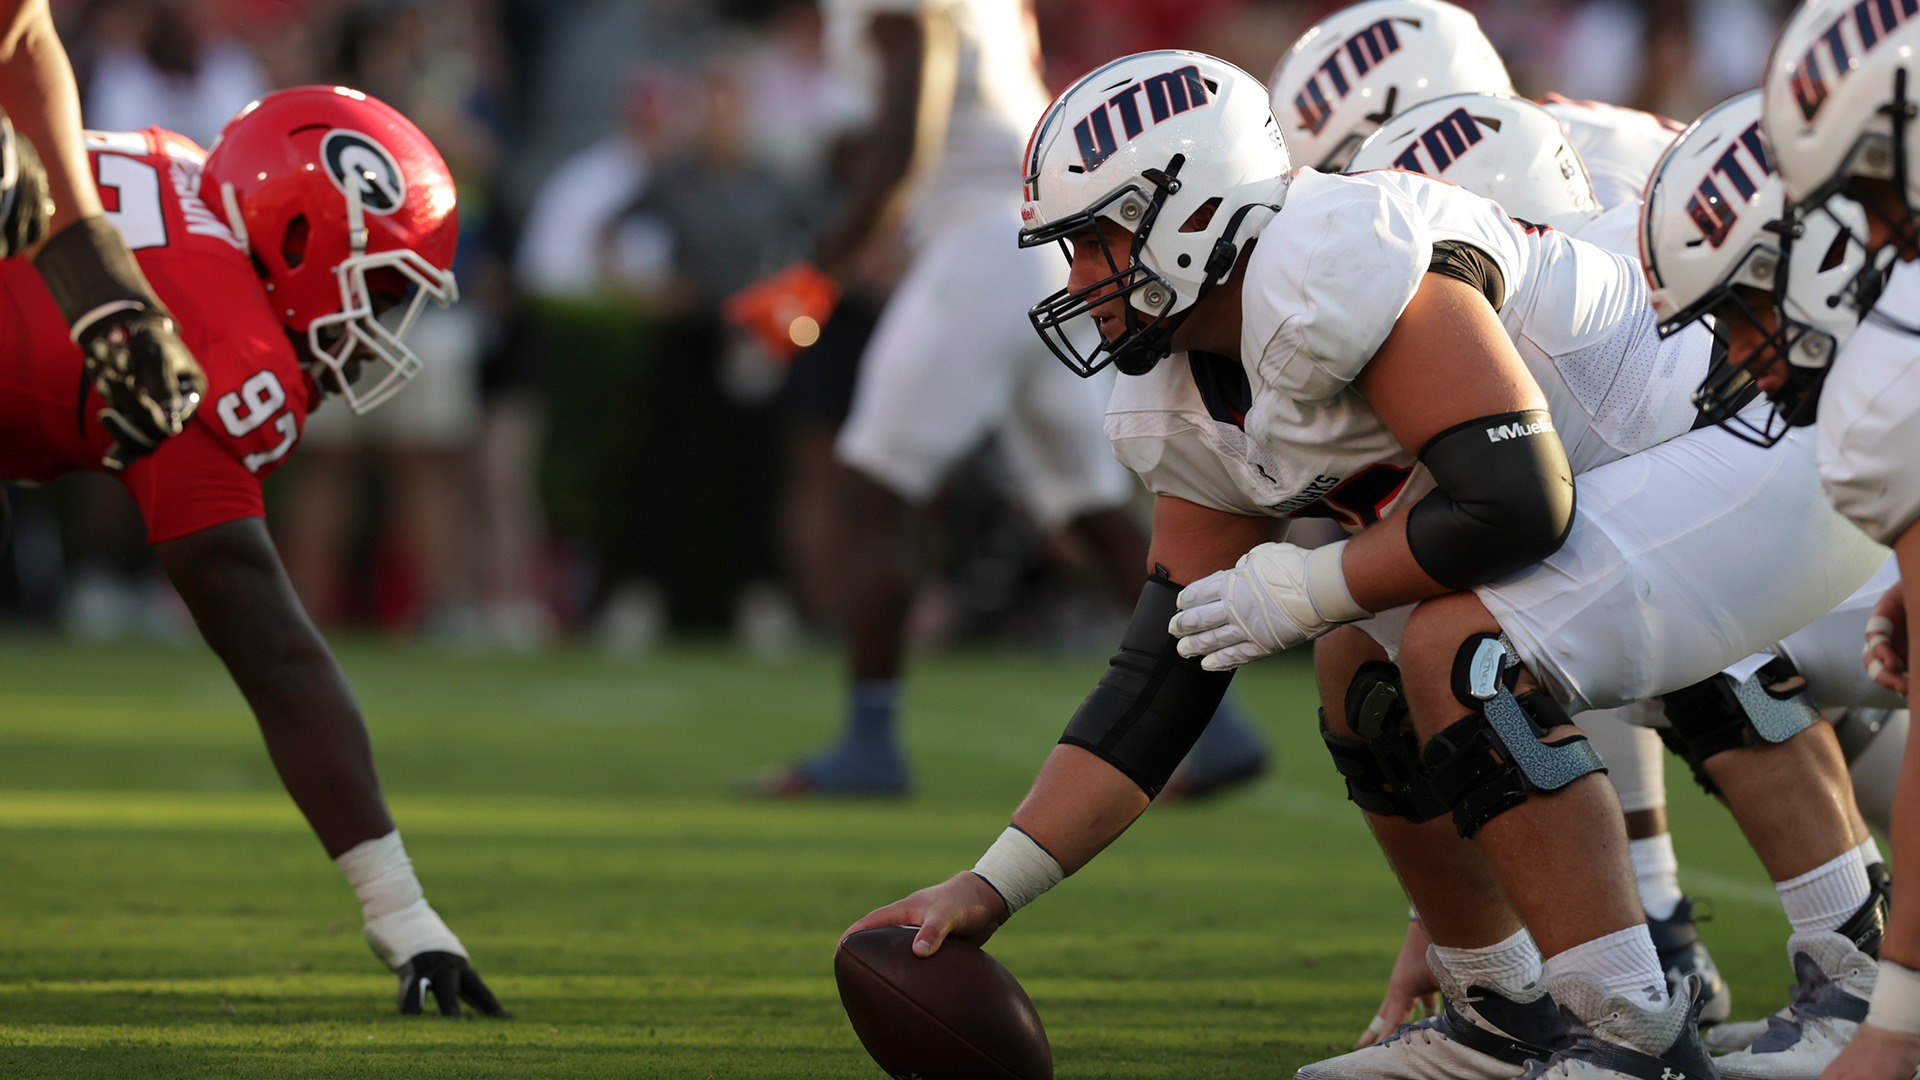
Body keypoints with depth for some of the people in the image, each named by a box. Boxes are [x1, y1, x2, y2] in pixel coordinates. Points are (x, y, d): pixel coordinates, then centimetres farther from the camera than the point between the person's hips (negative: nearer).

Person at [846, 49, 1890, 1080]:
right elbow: (1158, 683, 8)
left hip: (1769, 464, -10)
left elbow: (1516, 504, -31)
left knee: (1461, 648, -24)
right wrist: (993, 884, 2)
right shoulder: (1185, 409, 6)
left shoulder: (1332, 266, -26)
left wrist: (1295, 591, -17)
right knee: (1371, 685, 13)